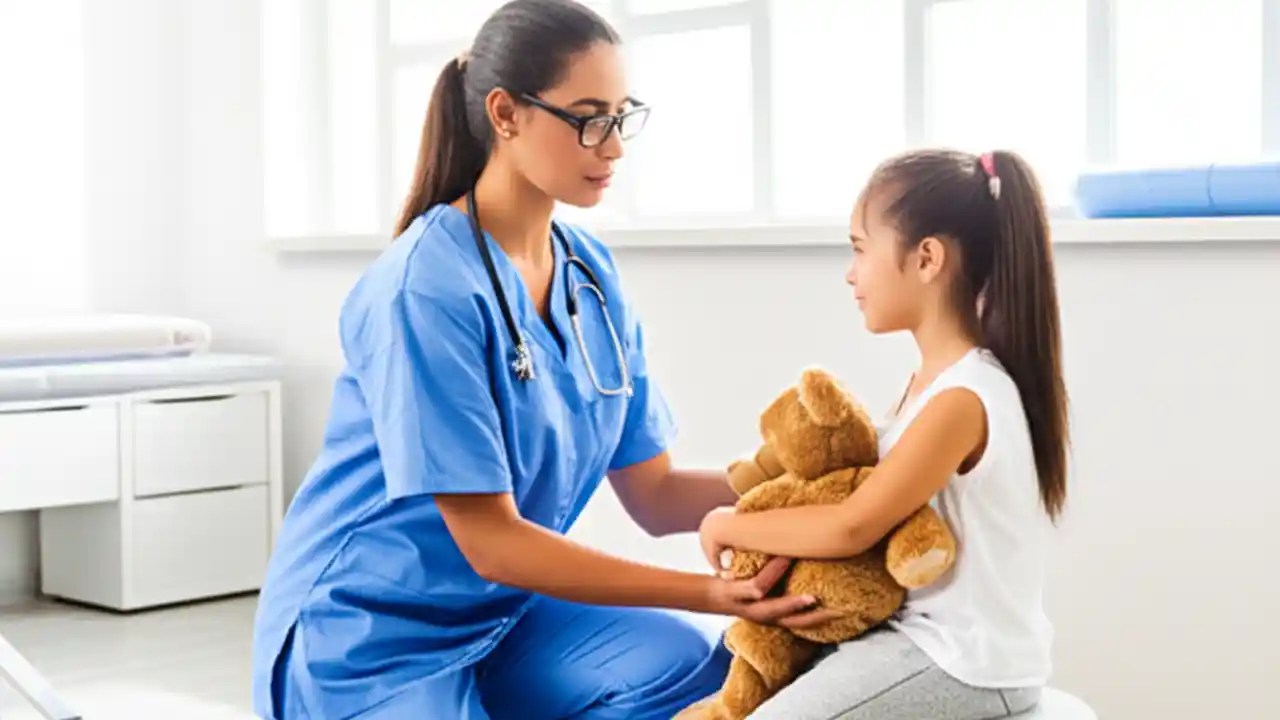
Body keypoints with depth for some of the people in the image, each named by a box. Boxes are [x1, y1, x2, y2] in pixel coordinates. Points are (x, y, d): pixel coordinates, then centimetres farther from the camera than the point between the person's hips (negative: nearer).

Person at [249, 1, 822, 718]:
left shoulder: (592, 275, 2)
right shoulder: (425, 288, -21)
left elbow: (654, 494, 0)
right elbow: (490, 540, -21)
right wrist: (708, 592, -25)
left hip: (505, 614, 6)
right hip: (370, 638, -5)